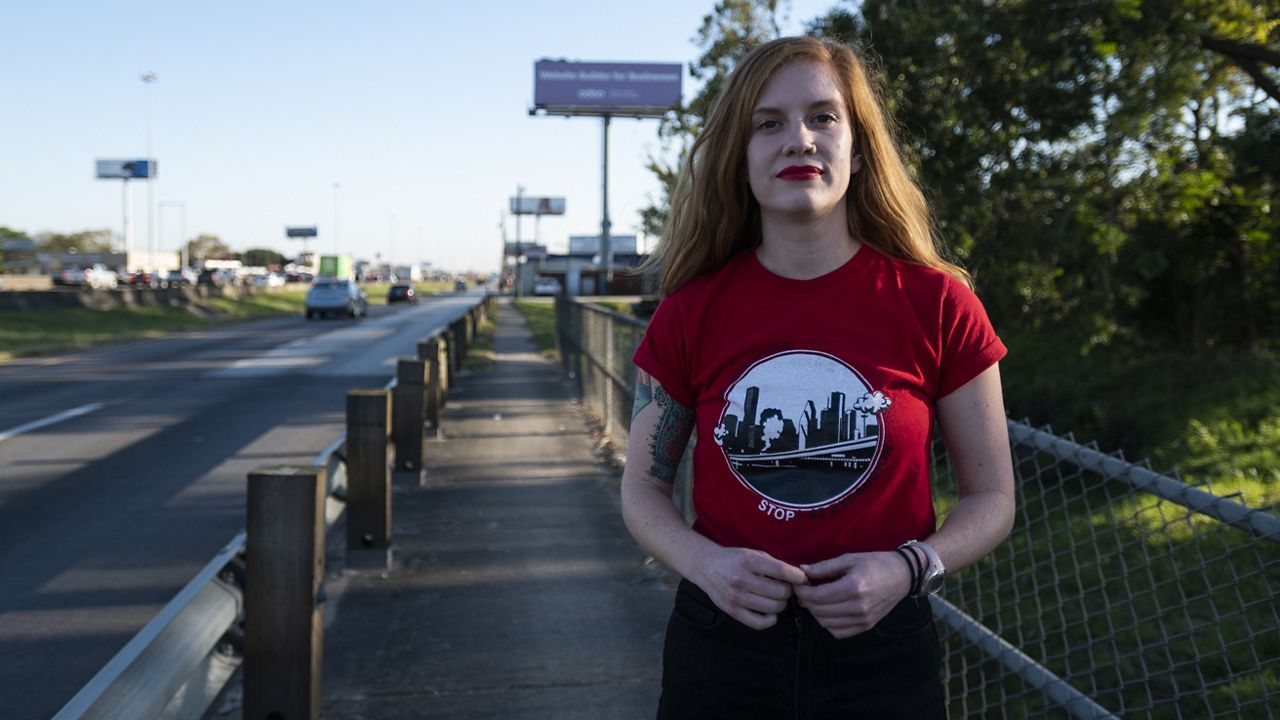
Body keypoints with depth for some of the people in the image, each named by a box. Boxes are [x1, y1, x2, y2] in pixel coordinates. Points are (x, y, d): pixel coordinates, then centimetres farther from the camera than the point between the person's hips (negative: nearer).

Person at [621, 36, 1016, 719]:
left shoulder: (936, 305, -8)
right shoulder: (691, 312, -5)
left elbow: (990, 498, 1)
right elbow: (643, 489, 4)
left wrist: (906, 569, -16)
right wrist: (705, 563, -14)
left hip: (881, 650, 0)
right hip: (721, 643, 1)